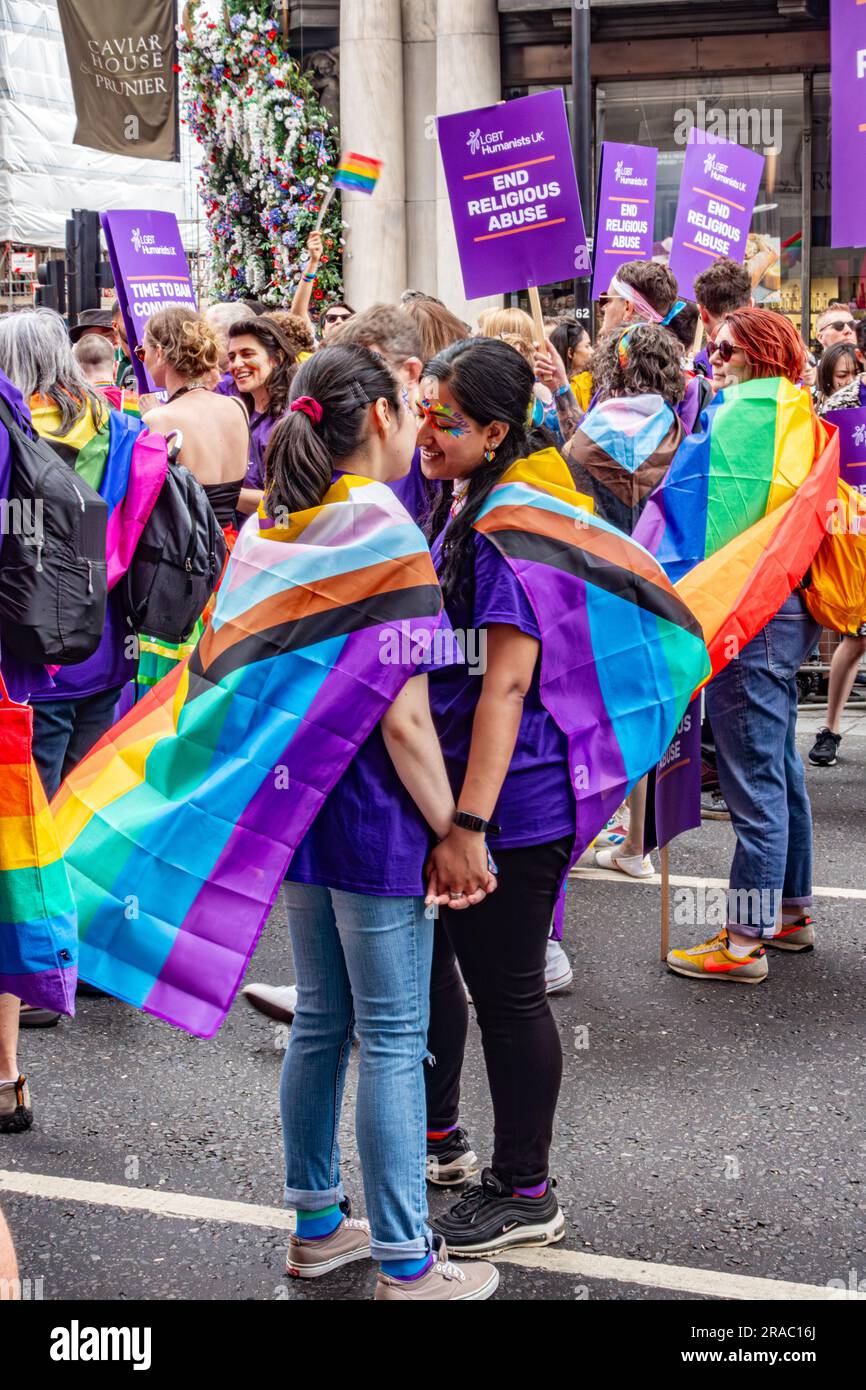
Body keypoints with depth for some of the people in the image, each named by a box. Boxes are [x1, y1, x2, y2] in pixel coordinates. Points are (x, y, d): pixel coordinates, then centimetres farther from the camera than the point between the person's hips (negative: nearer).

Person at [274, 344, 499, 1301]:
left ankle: (316, 1223, 32)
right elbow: (404, 724, -20)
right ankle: (406, 1265, 13)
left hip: (299, 806, 8)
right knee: (392, 1041, 2)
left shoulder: (286, 530, 5)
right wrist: (455, 834, -12)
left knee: (319, 1024, 19)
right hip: (375, 824, -8)